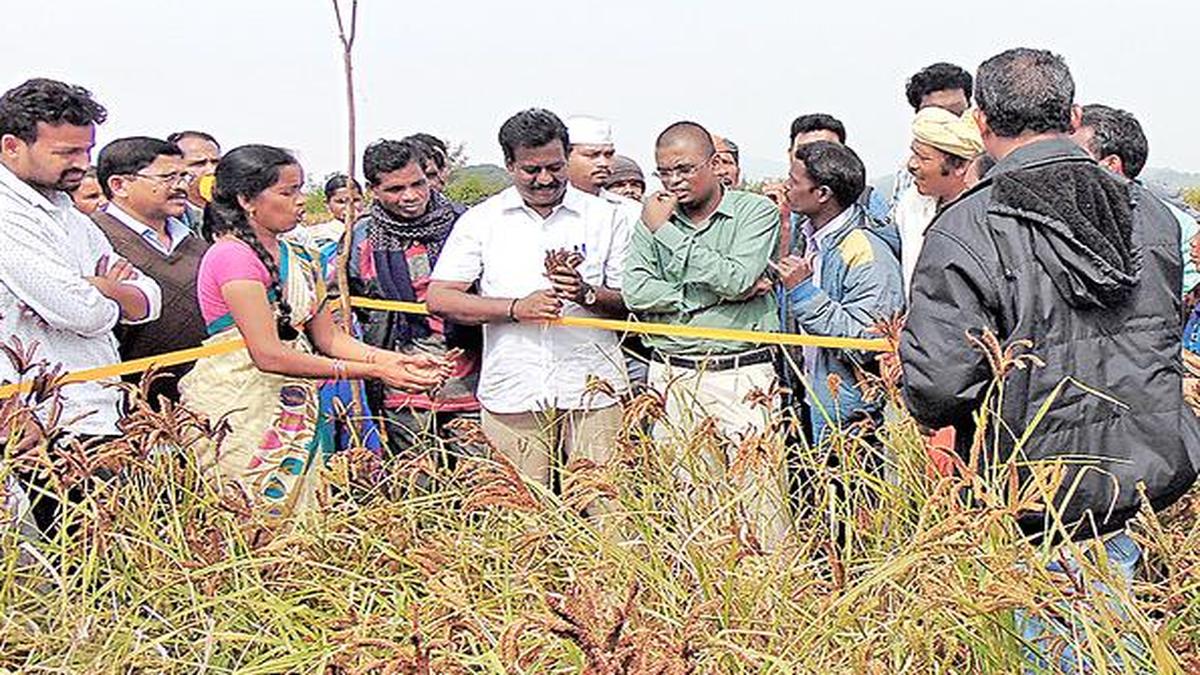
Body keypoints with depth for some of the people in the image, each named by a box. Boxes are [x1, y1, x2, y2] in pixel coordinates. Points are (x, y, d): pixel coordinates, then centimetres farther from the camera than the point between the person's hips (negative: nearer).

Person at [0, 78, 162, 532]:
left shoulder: (66, 212, 18)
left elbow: (149, 300, 14)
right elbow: (84, 314, -21)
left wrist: (99, 289, -7)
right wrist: (106, 293, 2)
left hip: (102, 420, 9)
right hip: (54, 427, -9)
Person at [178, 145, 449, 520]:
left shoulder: (299, 259, 12)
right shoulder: (232, 255, -13)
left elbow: (328, 338, 12)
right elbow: (269, 355, -20)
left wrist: (397, 361, -5)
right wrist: (373, 371, -22)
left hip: (291, 407, 7)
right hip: (238, 410, -7)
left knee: (303, 516, 5)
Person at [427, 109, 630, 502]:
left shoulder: (604, 217, 9)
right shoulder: (480, 221, 7)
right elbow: (439, 299, 1)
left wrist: (588, 294, -13)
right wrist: (515, 308, -10)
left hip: (593, 387, 0)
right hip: (512, 392, 0)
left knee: (601, 503, -2)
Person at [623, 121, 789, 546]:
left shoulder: (756, 212, 2)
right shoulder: (652, 218, 11)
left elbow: (737, 279, -14)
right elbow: (635, 292, -2)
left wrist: (666, 232, -9)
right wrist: (717, 294, -9)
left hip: (744, 373, -2)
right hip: (672, 377, 3)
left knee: (760, 490, -3)